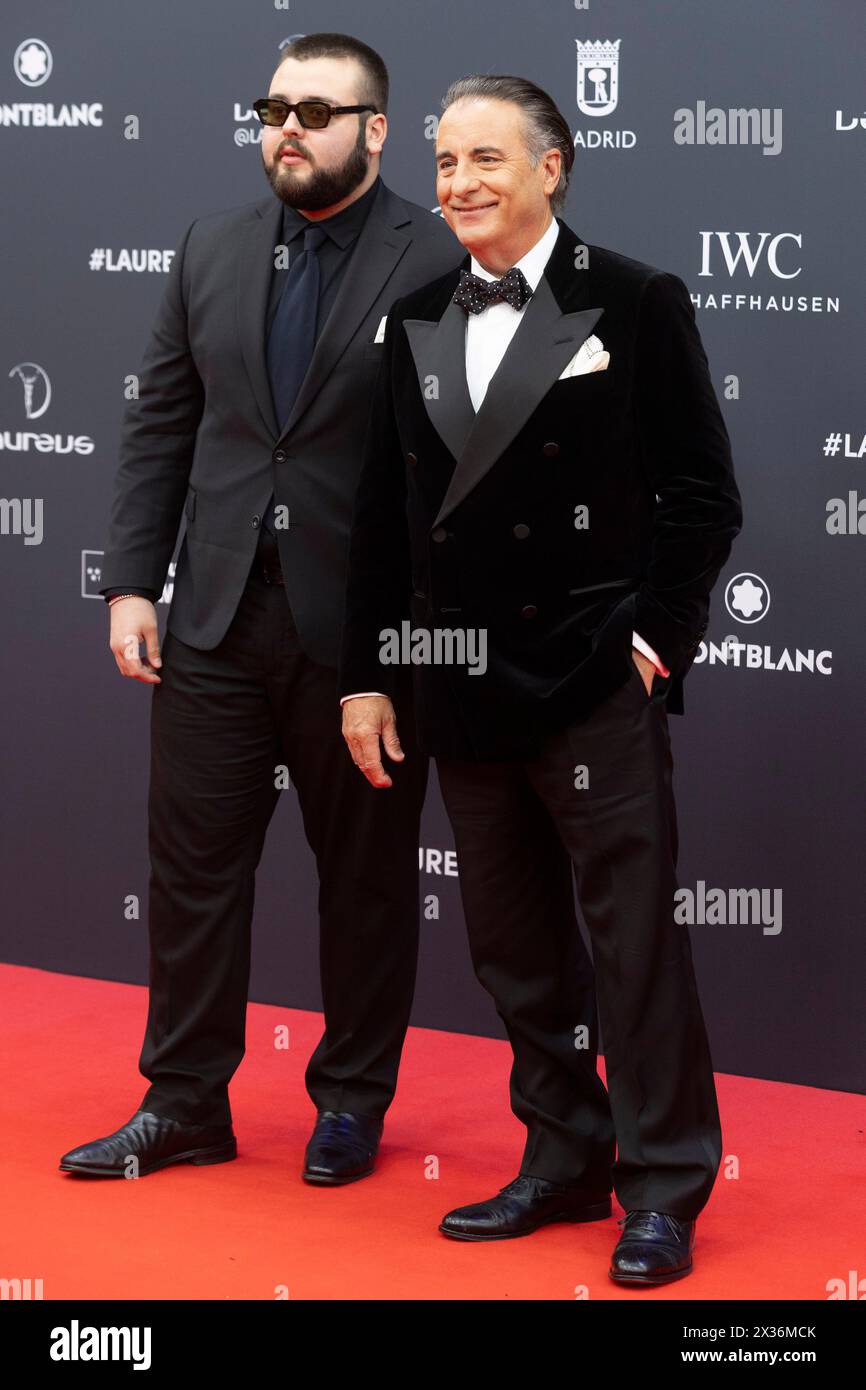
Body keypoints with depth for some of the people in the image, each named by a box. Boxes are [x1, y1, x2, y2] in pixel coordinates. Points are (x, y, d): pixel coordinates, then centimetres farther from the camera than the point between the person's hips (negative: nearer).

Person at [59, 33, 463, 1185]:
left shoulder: (439, 261, -7)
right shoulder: (212, 251, 9)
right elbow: (159, 427, 11)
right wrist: (132, 582, 4)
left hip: (364, 628, -4)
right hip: (217, 617, 4)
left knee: (366, 874, 9)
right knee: (193, 864, 8)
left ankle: (353, 1101, 24)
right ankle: (184, 1105, 20)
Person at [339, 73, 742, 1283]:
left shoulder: (637, 304, -4)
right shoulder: (417, 323, 10)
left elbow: (703, 494, -4)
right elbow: (384, 516, 12)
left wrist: (656, 639, -10)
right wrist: (367, 675, 8)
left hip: (598, 684, -5)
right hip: (466, 686, 6)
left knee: (635, 938, -2)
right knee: (514, 946, 13)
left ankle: (664, 1187, 8)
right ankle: (564, 1162, 25)